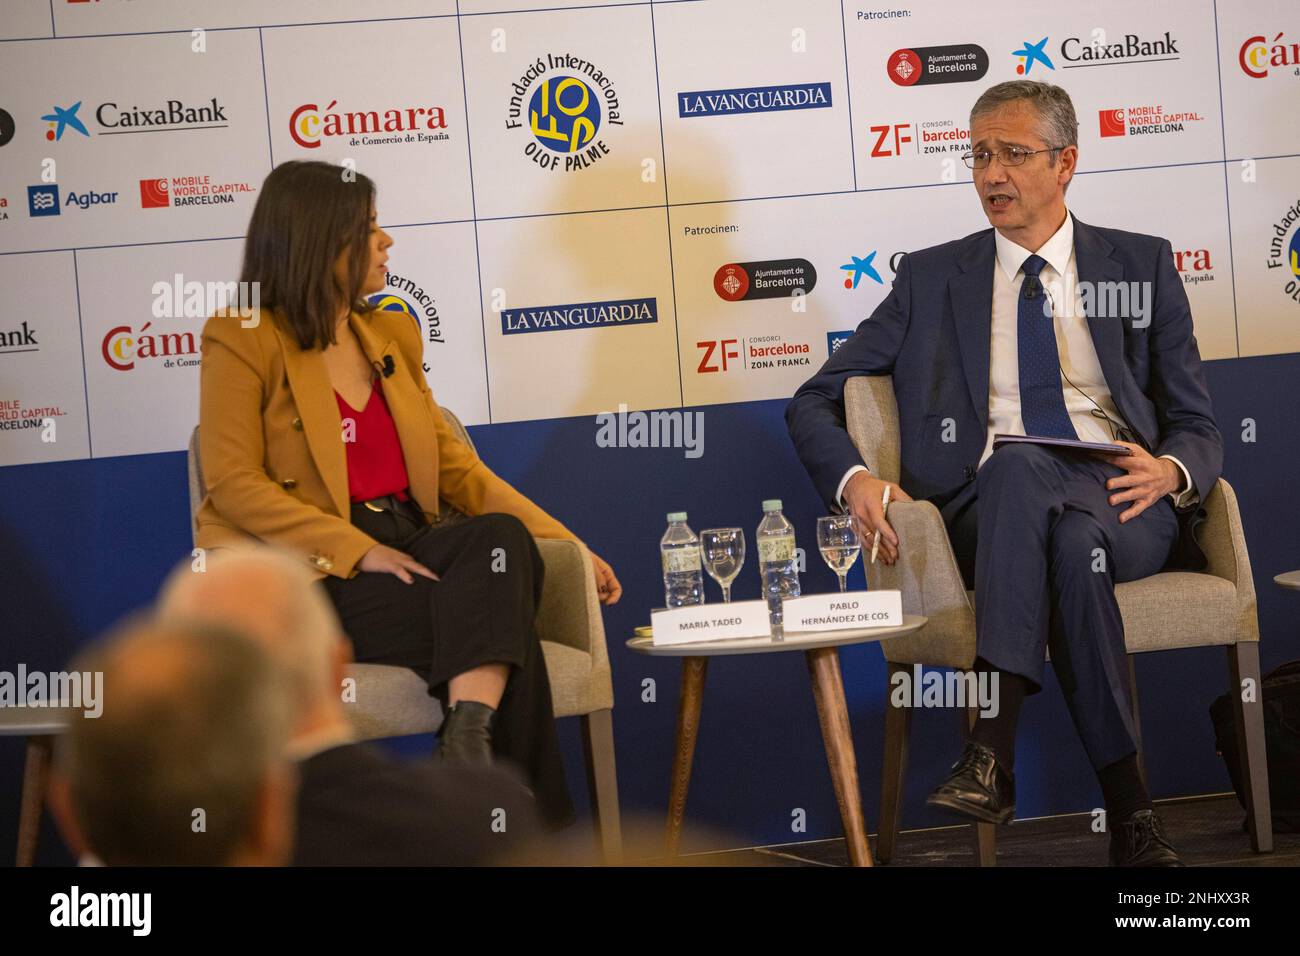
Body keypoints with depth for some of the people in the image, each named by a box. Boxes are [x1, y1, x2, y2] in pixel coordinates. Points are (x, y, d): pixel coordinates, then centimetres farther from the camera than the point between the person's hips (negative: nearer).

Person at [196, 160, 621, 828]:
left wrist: (567, 546, 8)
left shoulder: (389, 335, 20)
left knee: (501, 537, -30)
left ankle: (469, 748, -46)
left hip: (405, 548, 5)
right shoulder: (244, 340, 1)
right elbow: (233, 483, -10)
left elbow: (456, 468, 19)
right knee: (497, 617, -29)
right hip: (313, 575, -5)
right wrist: (359, 549, -20)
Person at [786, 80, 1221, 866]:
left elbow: (1198, 429, 15)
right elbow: (814, 404, 17)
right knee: (1075, 546, -38)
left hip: (1126, 500, 0)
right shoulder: (931, 278, 19)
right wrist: (854, 479, -6)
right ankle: (1128, 803, -39)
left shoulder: (1142, 265, 18)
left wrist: (1171, 471, -11)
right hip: (993, 509, 1)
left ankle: (995, 747, -45)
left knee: (1018, 466, -37)